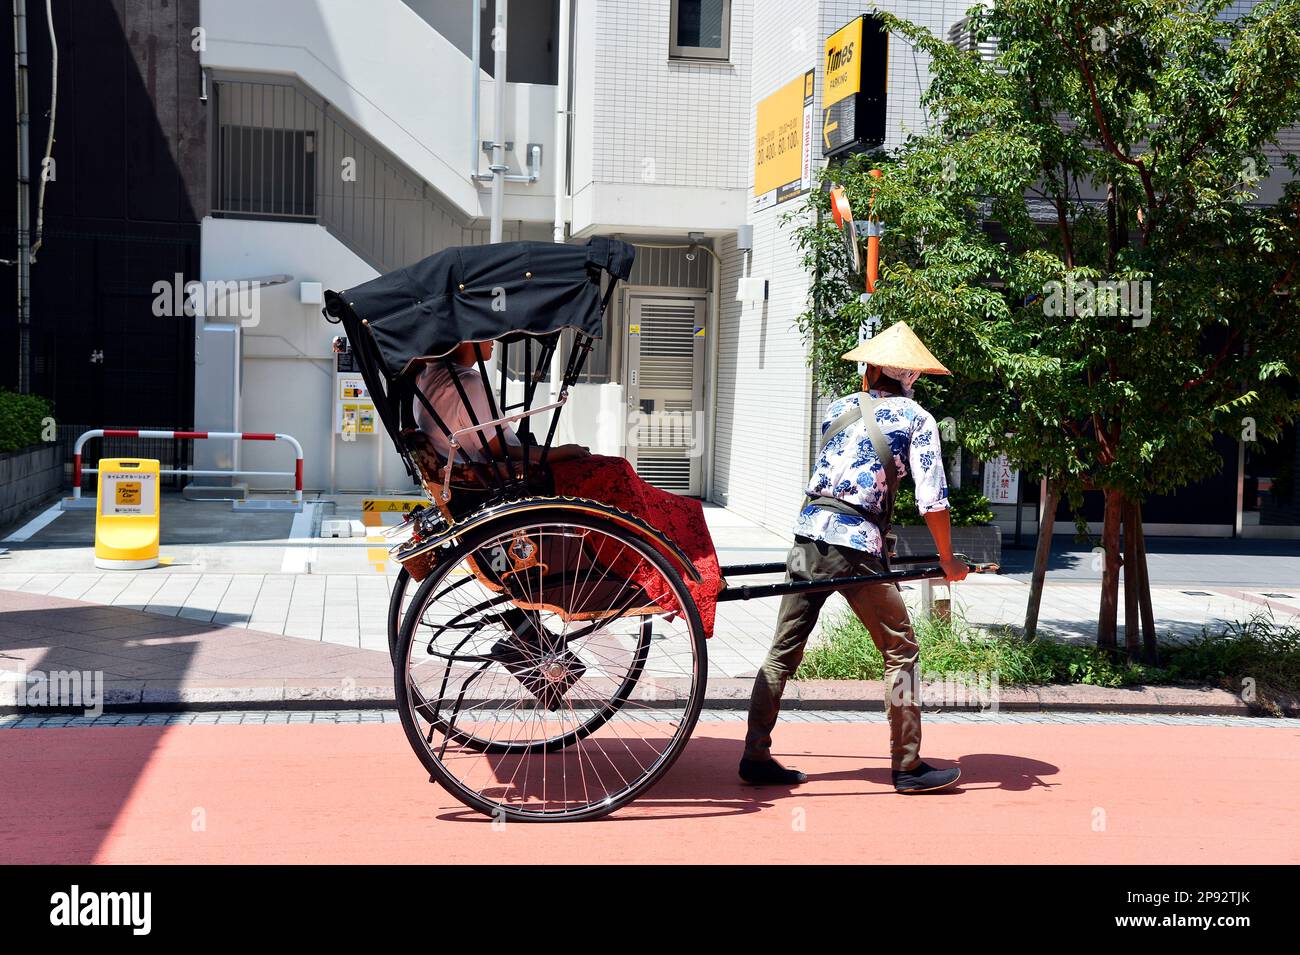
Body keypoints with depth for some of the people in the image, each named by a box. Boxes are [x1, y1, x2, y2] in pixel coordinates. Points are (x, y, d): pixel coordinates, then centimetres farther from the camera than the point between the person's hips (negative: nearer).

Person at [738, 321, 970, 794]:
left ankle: (755, 756, 11)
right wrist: (948, 562, 7)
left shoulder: (837, 408, 16)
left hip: (809, 535, 5)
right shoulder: (916, 419, 3)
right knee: (900, 652, 8)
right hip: (857, 547, -5)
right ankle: (908, 767, 11)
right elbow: (932, 501, -5)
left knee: (784, 650, 9)